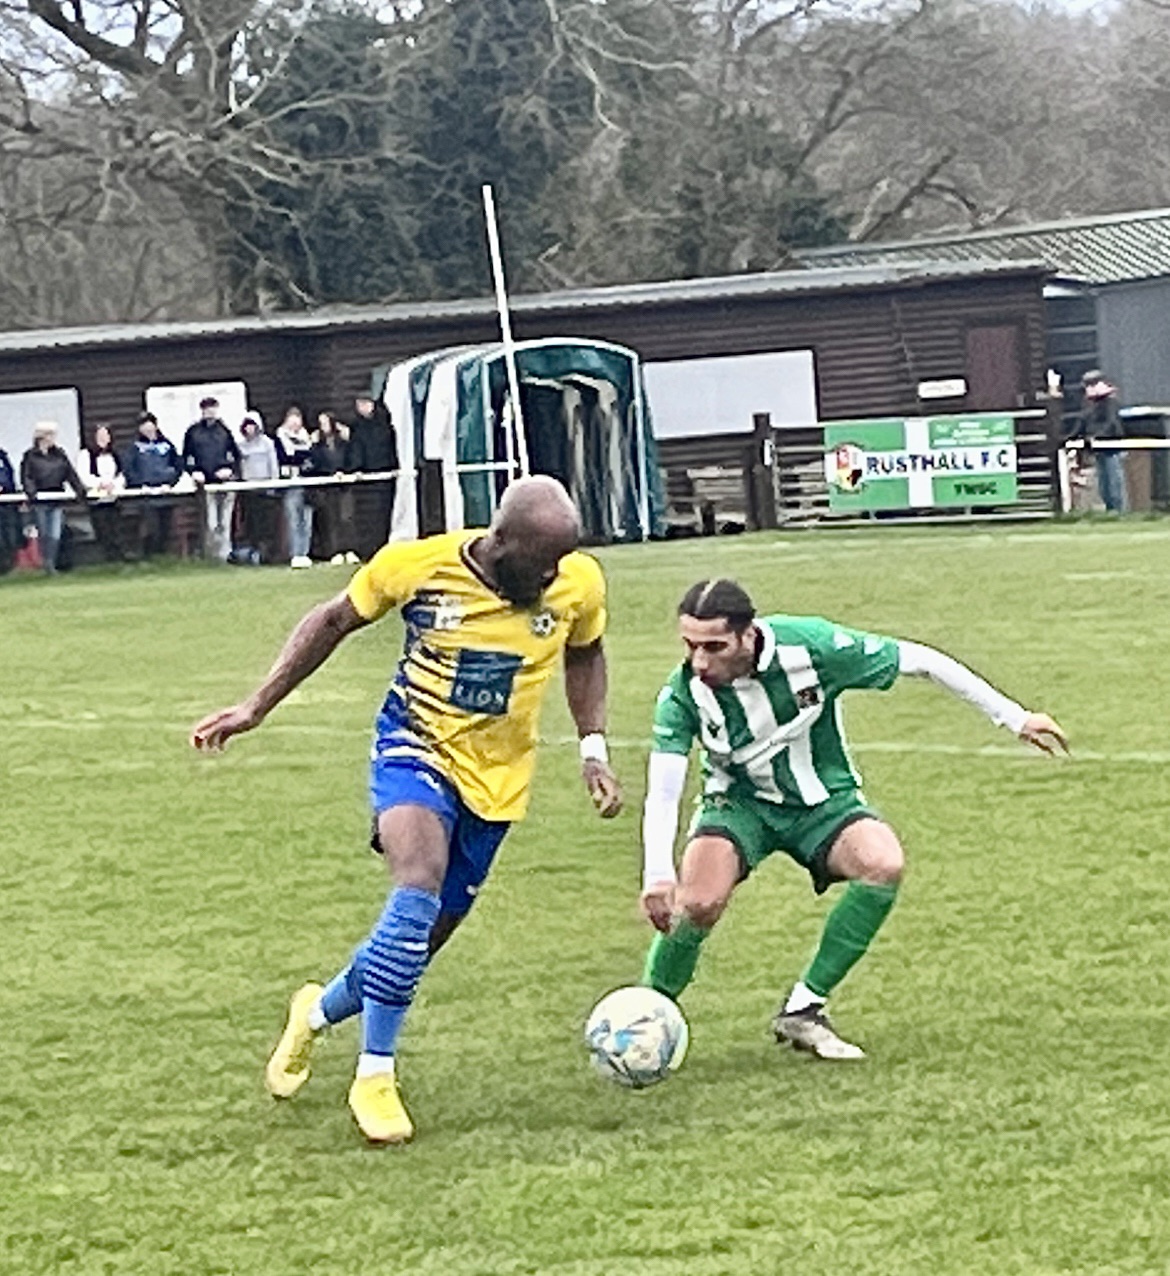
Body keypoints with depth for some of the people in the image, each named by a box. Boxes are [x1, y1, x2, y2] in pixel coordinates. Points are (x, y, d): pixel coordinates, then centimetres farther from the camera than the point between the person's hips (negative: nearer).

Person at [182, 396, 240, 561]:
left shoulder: (223, 430, 9)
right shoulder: (193, 432, 5)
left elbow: (235, 455, 13)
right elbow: (186, 458, 9)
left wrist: (230, 470, -4)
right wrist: (194, 472, -8)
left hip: (225, 482, 2)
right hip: (206, 484, -2)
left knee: (225, 523, 4)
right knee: (211, 524, -7)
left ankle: (225, 555, 8)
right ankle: (212, 556, -2)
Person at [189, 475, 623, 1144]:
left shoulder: (580, 584, -12)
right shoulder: (418, 564, -19)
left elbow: (584, 655, 11)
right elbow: (333, 621, -2)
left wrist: (593, 748, 0)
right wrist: (257, 707, -3)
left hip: (498, 776, 4)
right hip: (417, 748, -3)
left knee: (424, 935, 7)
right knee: (419, 889, -29)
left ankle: (319, 1011, 38)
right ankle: (376, 1075, -16)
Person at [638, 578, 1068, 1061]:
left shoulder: (810, 646, -25)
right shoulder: (683, 693, -22)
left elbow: (920, 661, -14)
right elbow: (662, 791, -25)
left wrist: (1014, 717, -9)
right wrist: (657, 876, -44)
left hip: (822, 802, 1)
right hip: (739, 803, 0)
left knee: (883, 863, -31)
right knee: (698, 903, -30)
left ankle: (802, 1011, -16)